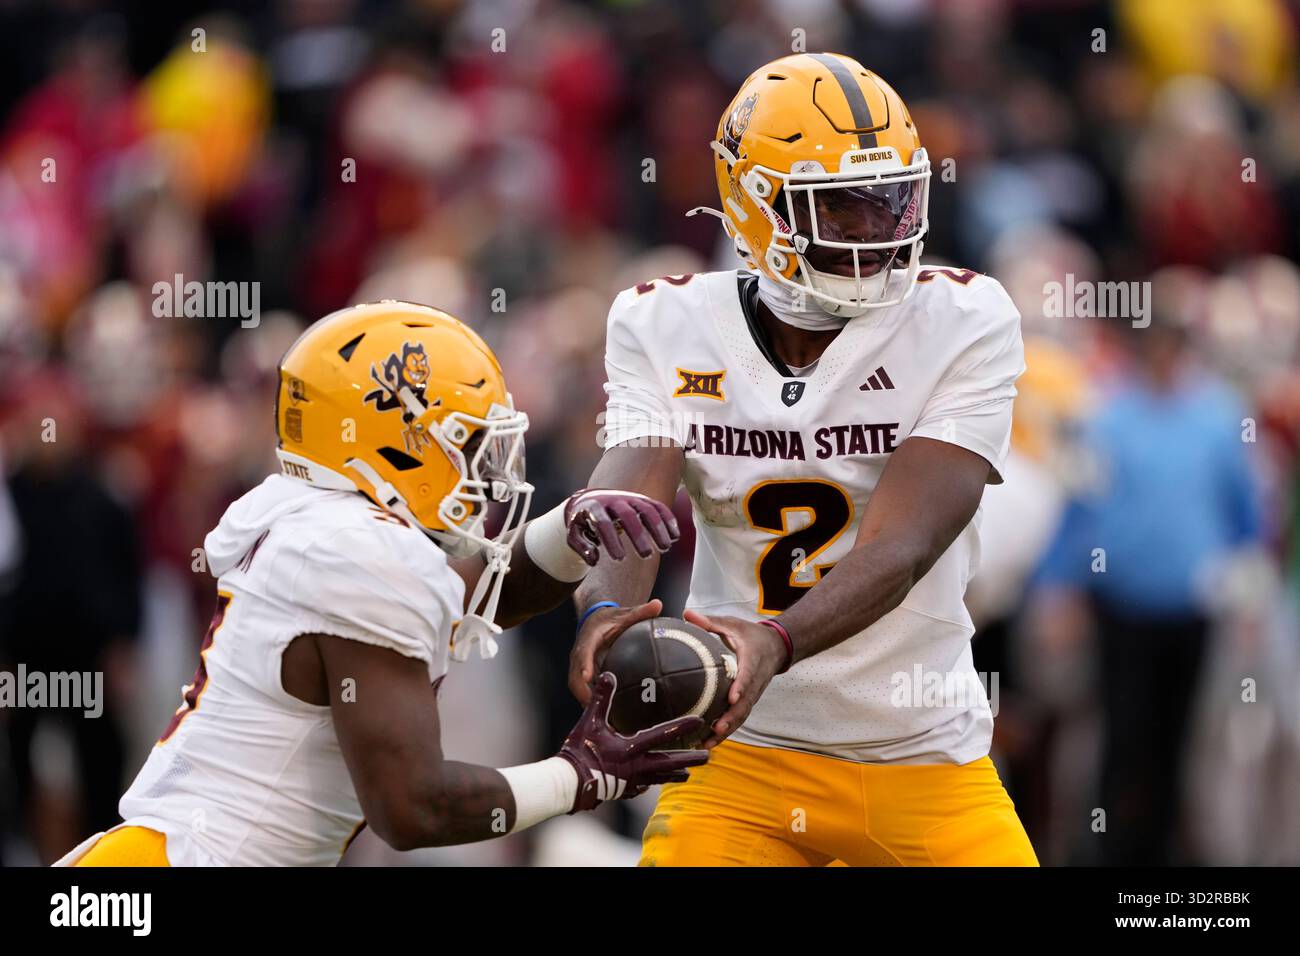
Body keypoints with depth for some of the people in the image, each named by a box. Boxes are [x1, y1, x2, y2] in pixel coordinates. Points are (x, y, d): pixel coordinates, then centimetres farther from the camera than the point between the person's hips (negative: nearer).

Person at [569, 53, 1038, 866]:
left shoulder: (962, 323, -10)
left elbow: (900, 548, -21)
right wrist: (609, 613, -41)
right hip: (740, 757, 1)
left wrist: (774, 642, -40)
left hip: (924, 760, 0)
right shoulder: (667, 327, -3)